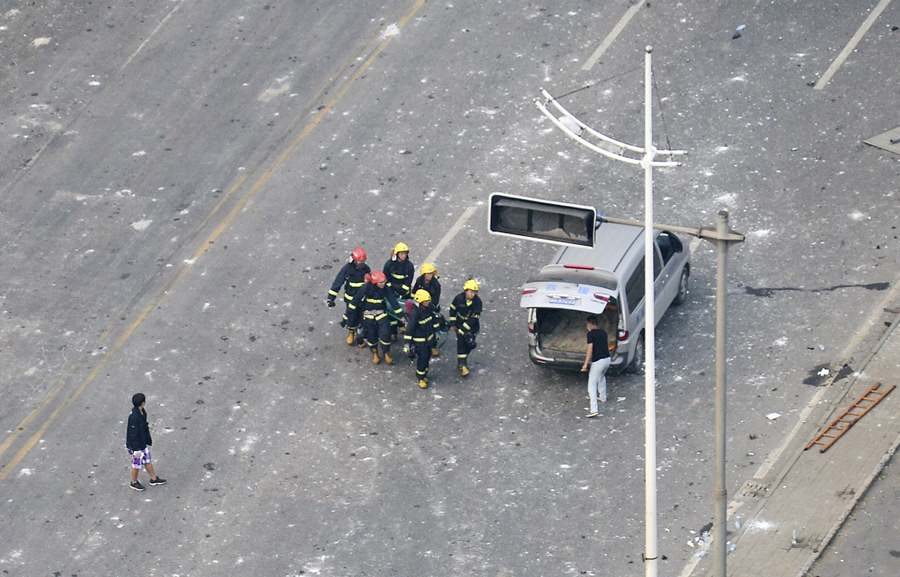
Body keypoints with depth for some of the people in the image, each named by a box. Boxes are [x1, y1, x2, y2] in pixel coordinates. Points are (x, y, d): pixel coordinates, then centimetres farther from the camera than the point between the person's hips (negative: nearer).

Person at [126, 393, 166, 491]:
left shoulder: (142, 412, -2)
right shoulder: (134, 417, -31)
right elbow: (133, 434, -26)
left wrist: (148, 440, 23)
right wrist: (136, 448, -21)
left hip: (143, 443, 9)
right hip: (136, 445, -9)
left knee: (147, 461, 20)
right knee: (137, 463, 9)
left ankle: (153, 479, 35)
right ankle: (134, 482, 27)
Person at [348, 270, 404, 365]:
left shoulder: (385, 289, -12)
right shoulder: (366, 288, -19)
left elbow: (393, 301, -9)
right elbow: (357, 299, -9)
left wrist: (401, 315, -9)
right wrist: (351, 310, -3)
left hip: (381, 314, 1)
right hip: (369, 315, -1)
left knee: (385, 333, -10)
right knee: (371, 335, 6)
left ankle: (386, 353, 11)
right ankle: (375, 353, 29)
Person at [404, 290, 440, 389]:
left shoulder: (429, 308, -6)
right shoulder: (415, 313, -28)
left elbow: (434, 319, 13)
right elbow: (410, 328, -23)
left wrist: (435, 331, 21)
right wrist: (408, 343, -20)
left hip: (429, 338, 7)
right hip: (419, 341, -7)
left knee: (427, 357, 17)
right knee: (422, 358, -2)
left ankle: (424, 374, 36)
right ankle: (420, 378, 16)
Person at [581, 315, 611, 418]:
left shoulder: (591, 334, -7)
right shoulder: (603, 332, 14)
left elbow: (590, 349, -15)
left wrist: (585, 364, -15)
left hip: (598, 361, -8)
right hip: (607, 359, 8)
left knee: (592, 385, -5)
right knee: (601, 377, 38)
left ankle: (594, 409, -16)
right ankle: (603, 397, 52)